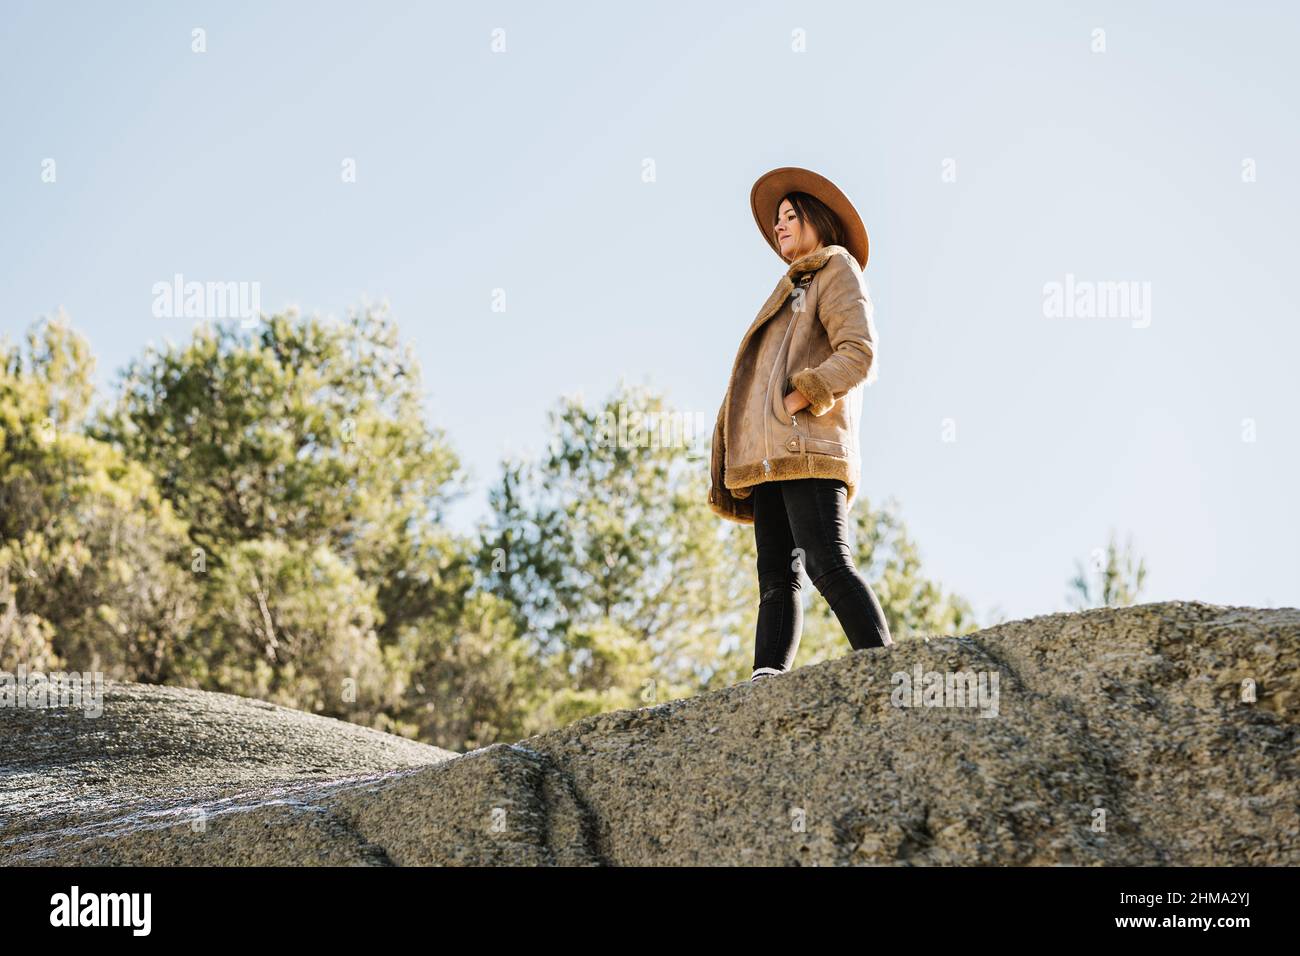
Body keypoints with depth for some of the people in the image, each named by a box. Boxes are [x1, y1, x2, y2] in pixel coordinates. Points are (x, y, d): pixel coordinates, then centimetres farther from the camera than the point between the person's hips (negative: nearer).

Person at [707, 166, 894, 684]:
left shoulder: (837, 269, 9)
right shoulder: (794, 292, 33)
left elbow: (859, 354, -8)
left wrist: (799, 399, -14)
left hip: (809, 446, -9)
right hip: (773, 456, 9)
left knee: (827, 563, -22)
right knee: (777, 577, -7)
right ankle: (768, 680, -18)